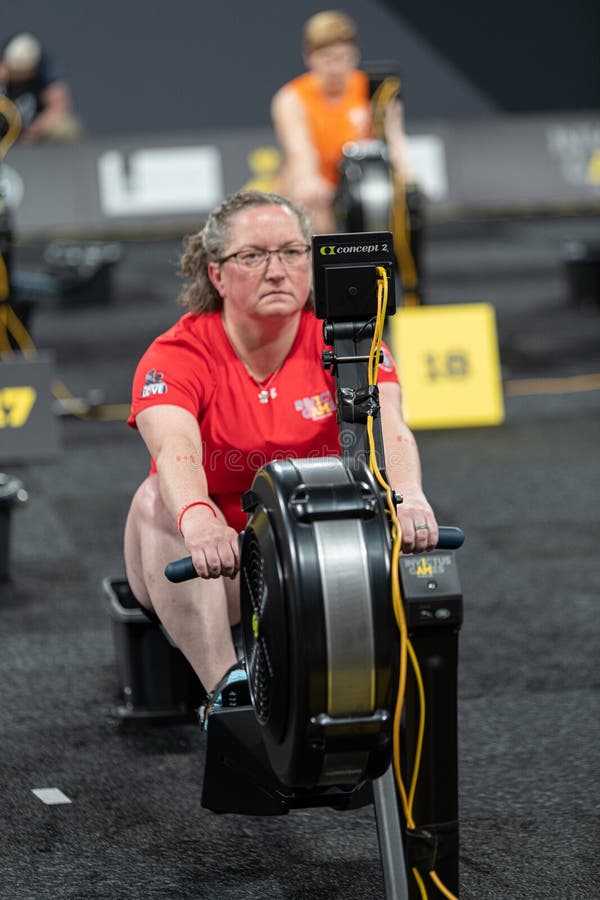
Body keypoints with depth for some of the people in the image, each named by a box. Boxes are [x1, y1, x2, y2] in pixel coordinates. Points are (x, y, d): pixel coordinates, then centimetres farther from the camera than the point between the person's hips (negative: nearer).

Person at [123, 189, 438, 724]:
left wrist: (408, 496, -51)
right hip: (211, 572, -1)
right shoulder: (177, 357, -14)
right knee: (158, 498, -30)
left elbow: (386, 425, -28)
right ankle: (224, 684, -37)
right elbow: (175, 448, -36)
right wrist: (198, 518, -59)